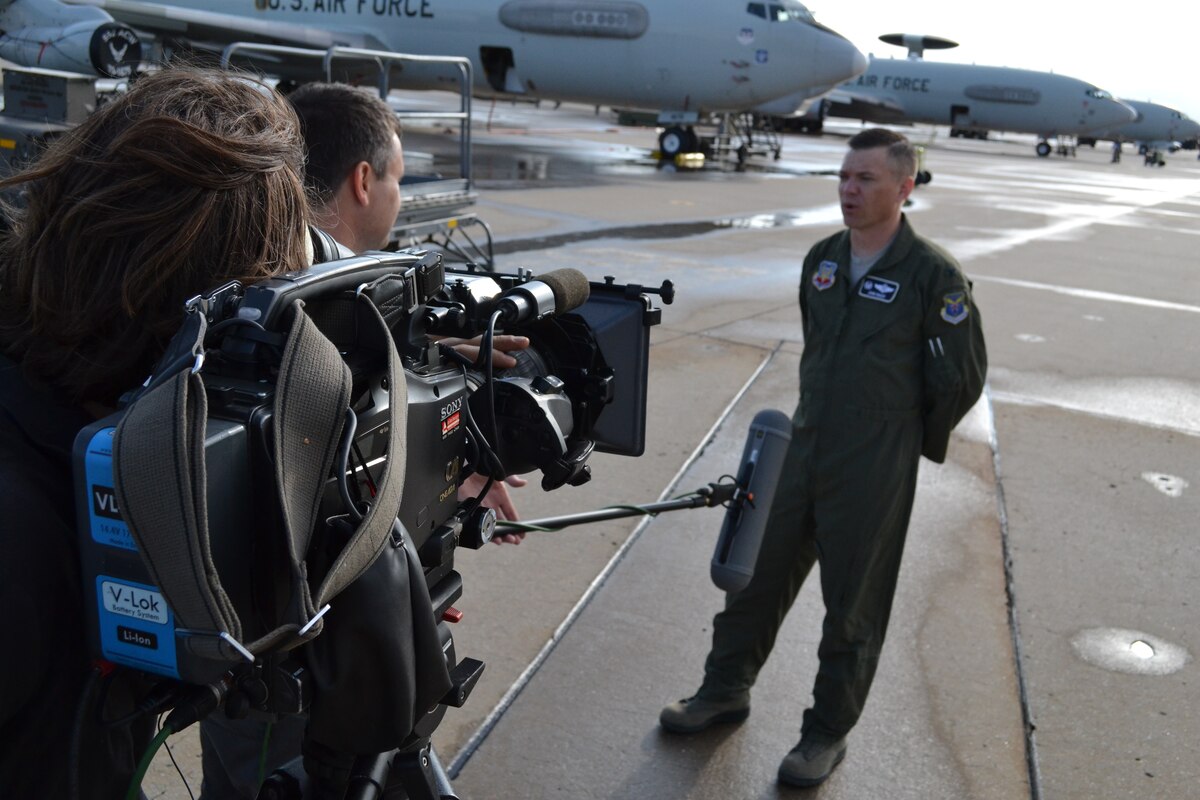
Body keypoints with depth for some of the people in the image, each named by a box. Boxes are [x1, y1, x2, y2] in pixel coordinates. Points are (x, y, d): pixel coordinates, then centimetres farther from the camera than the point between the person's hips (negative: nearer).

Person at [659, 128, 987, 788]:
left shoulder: (933, 275, -12)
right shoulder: (822, 259, 7)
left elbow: (962, 379, -6)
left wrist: (909, 443, 3)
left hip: (875, 468, -6)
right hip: (802, 445, 6)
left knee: (852, 605, 6)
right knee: (754, 571, 13)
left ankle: (828, 732, 24)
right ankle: (726, 689, 33)